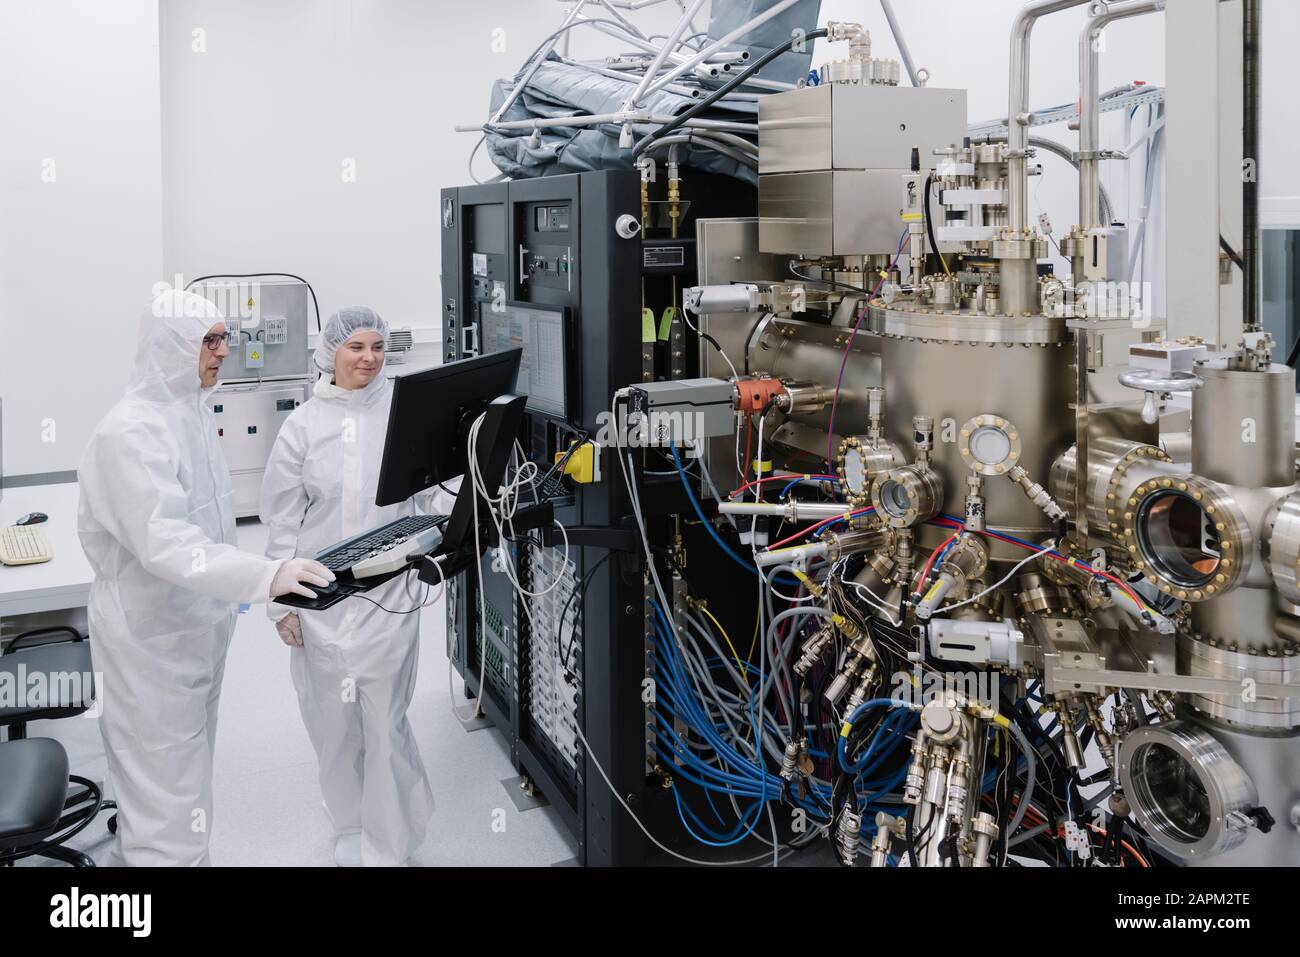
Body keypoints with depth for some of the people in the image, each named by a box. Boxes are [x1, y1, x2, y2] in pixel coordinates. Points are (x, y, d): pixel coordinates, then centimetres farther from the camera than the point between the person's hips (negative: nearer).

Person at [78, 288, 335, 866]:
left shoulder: (192, 409, 6)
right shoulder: (129, 432, -23)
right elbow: (164, 542, -34)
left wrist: (231, 590, 22)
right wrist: (264, 576, -42)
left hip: (199, 621, 9)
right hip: (154, 636, -9)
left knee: (191, 769, 22)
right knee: (167, 788, -2)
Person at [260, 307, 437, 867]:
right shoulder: (304, 425, 0)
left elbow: (432, 492, 2)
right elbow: (282, 517, 3)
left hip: (389, 590, -1)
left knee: (384, 718, 1)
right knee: (333, 718, 11)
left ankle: (388, 843, 17)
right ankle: (351, 829, 31)